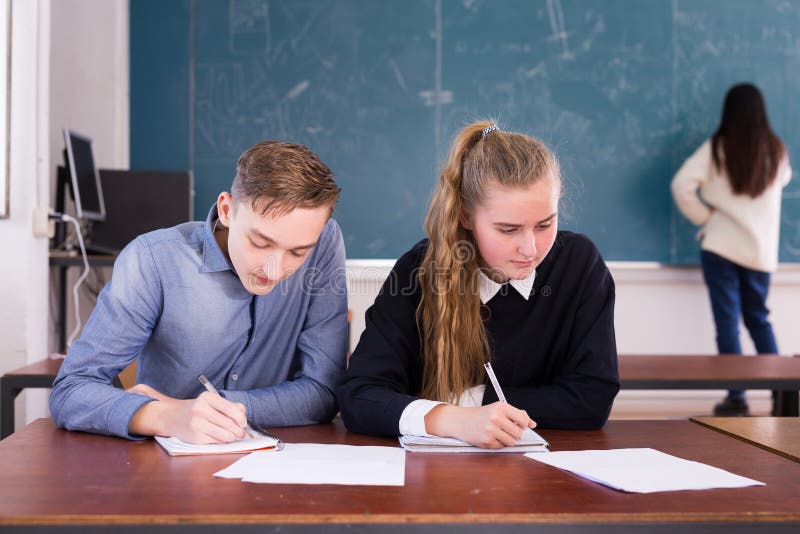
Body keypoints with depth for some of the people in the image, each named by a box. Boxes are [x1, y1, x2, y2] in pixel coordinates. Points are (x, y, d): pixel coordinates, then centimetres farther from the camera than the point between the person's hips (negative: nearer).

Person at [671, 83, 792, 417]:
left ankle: (736, 396, 2)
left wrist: (704, 217, -2)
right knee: (758, 318, 18)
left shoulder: (717, 148, -6)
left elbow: (681, 185, -14)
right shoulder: (776, 150, 3)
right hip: (761, 250, 3)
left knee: (728, 322, 1)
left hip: (721, 246, -3)